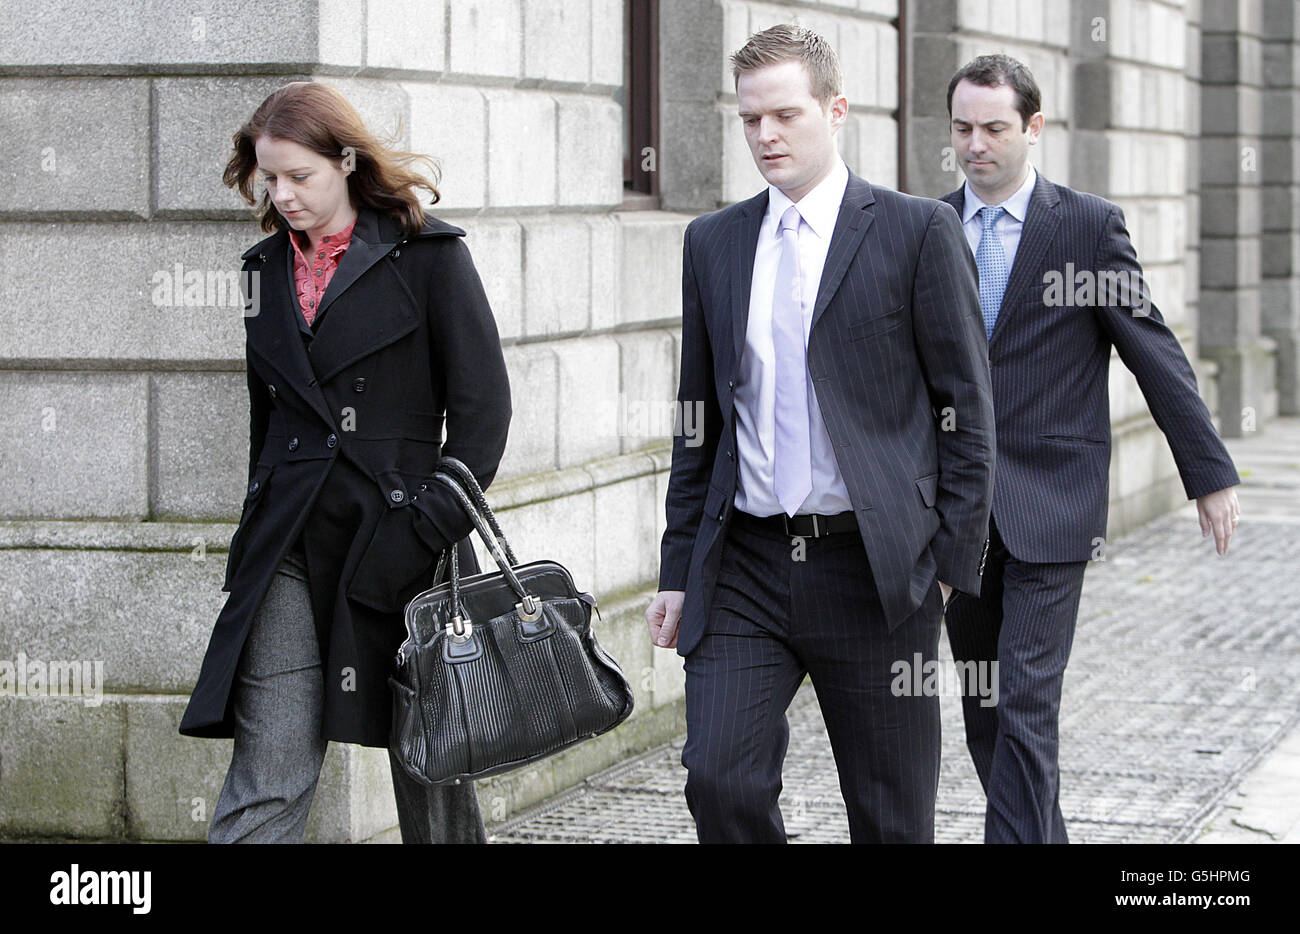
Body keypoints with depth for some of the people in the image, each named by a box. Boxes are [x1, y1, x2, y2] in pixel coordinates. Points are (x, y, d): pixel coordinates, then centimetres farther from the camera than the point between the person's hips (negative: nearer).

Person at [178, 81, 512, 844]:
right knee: (267, 774, -6)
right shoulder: (269, 268, 14)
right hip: (289, 546, 4)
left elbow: (483, 405, -5)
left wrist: (431, 528, -12)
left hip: (395, 535, -4)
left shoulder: (428, 255, -2)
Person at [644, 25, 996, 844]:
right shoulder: (713, 241, 11)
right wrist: (679, 571, 12)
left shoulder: (918, 231, -1)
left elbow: (968, 406, -1)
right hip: (745, 569, 3)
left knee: (892, 814, 5)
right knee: (720, 779, -11)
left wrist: (953, 561, -7)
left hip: (874, 569, -3)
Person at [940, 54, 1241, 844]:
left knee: (1027, 705, -11)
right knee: (983, 710, 10)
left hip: (1050, 507, -4)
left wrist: (1212, 474, -1)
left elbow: (1156, 354, -1)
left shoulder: (1089, 226, -3)